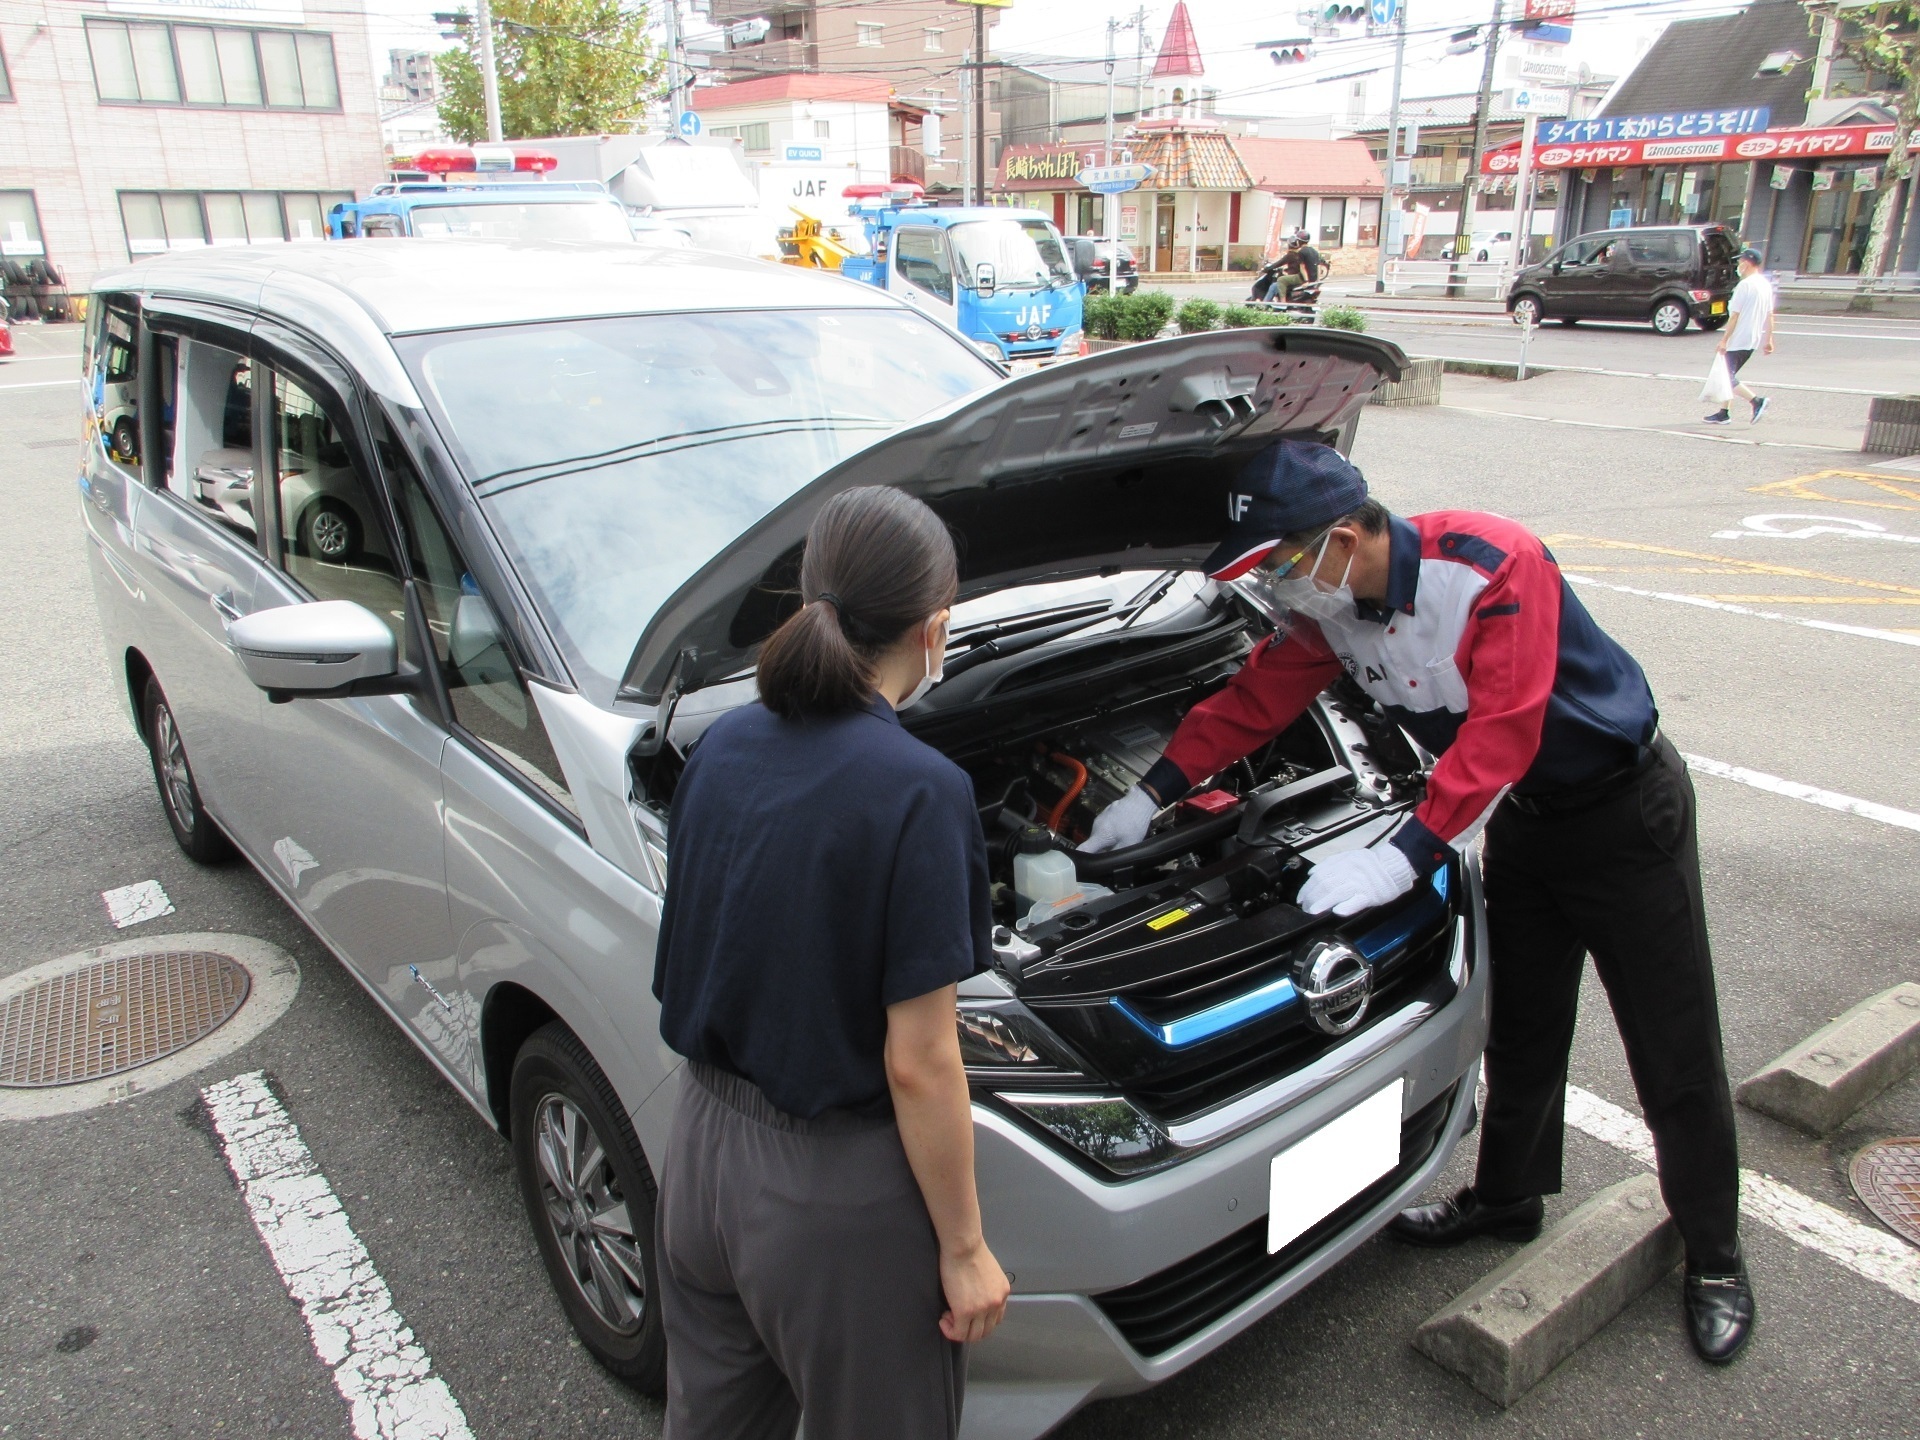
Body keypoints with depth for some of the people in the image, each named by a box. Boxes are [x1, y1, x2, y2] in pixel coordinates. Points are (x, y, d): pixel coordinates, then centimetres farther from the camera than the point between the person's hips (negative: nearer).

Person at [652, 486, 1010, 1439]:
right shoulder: (920, 793, -24)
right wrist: (964, 1249, -8)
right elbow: (918, 1064, -21)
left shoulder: (721, 747, -4)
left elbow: (693, 962, 7)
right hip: (836, 1191, -6)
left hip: (702, 1148, 6)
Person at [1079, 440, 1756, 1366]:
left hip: (1624, 805, -6)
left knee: (1675, 1054, 5)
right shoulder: (1327, 609, -10)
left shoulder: (1492, 568, -33)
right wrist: (1152, 794, -1)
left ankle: (1714, 1256, 23)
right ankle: (1508, 1198, 38)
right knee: (1521, 1029, 18)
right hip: (1522, 813, 6)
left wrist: (1403, 859, -37)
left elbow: (1500, 735, -36)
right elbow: (1253, 699, -1)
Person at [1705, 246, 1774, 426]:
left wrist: (1724, 340, -14)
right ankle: (1723, 413, 17)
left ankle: (1756, 401, -16)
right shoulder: (1766, 284, 11)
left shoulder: (1745, 285, -14)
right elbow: (1770, 315, 14)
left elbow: (1734, 315, -17)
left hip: (1738, 340, -9)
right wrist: (1768, 339, 18)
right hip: (1754, 340, 9)